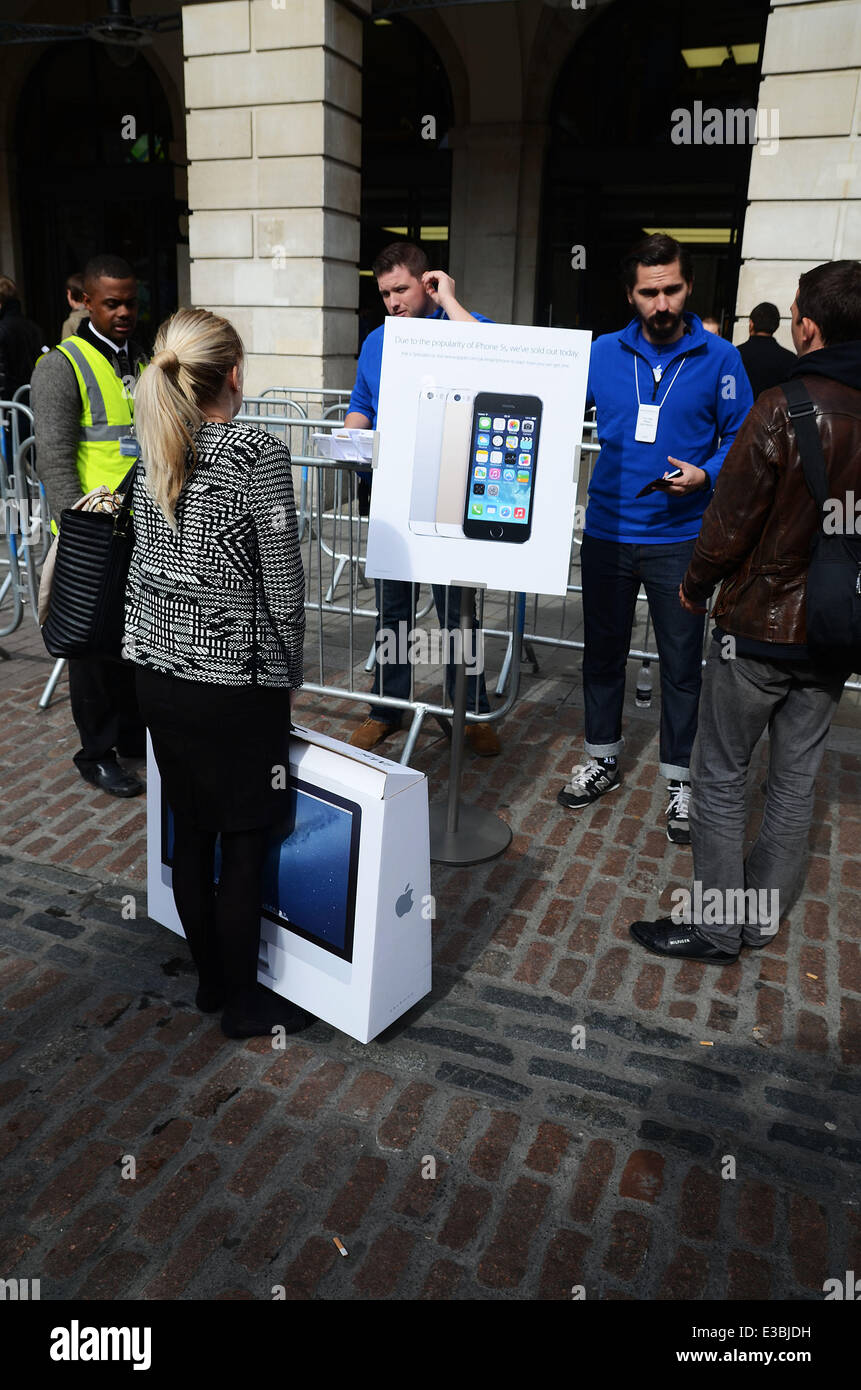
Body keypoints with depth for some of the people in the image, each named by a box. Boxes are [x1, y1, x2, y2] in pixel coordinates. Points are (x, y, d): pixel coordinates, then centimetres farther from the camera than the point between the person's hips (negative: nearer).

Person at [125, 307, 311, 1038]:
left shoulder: (154, 455, 5)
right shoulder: (259, 455, -14)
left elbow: (144, 565, 11)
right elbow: (283, 583, -12)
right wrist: (289, 672, 1)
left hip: (157, 670, 7)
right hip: (235, 680, -7)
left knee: (191, 830, 17)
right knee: (245, 842, 7)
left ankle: (212, 978, 34)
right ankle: (243, 1000, 23)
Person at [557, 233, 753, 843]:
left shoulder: (718, 358, -1)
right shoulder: (603, 353, 4)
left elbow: (741, 440, 2)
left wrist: (705, 476, -15)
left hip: (681, 540, -2)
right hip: (607, 532, 2)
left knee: (682, 664, 5)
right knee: (603, 651, 13)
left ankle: (680, 779, 22)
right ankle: (603, 759, 32)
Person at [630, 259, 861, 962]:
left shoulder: (785, 407, -17)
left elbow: (731, 520, -14)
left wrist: (697, 583, 2)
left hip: (761, 625, -6)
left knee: (721, 776, 7)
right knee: (796, 779, 15)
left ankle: (718, 925, 16)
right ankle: (764, 917, 29)